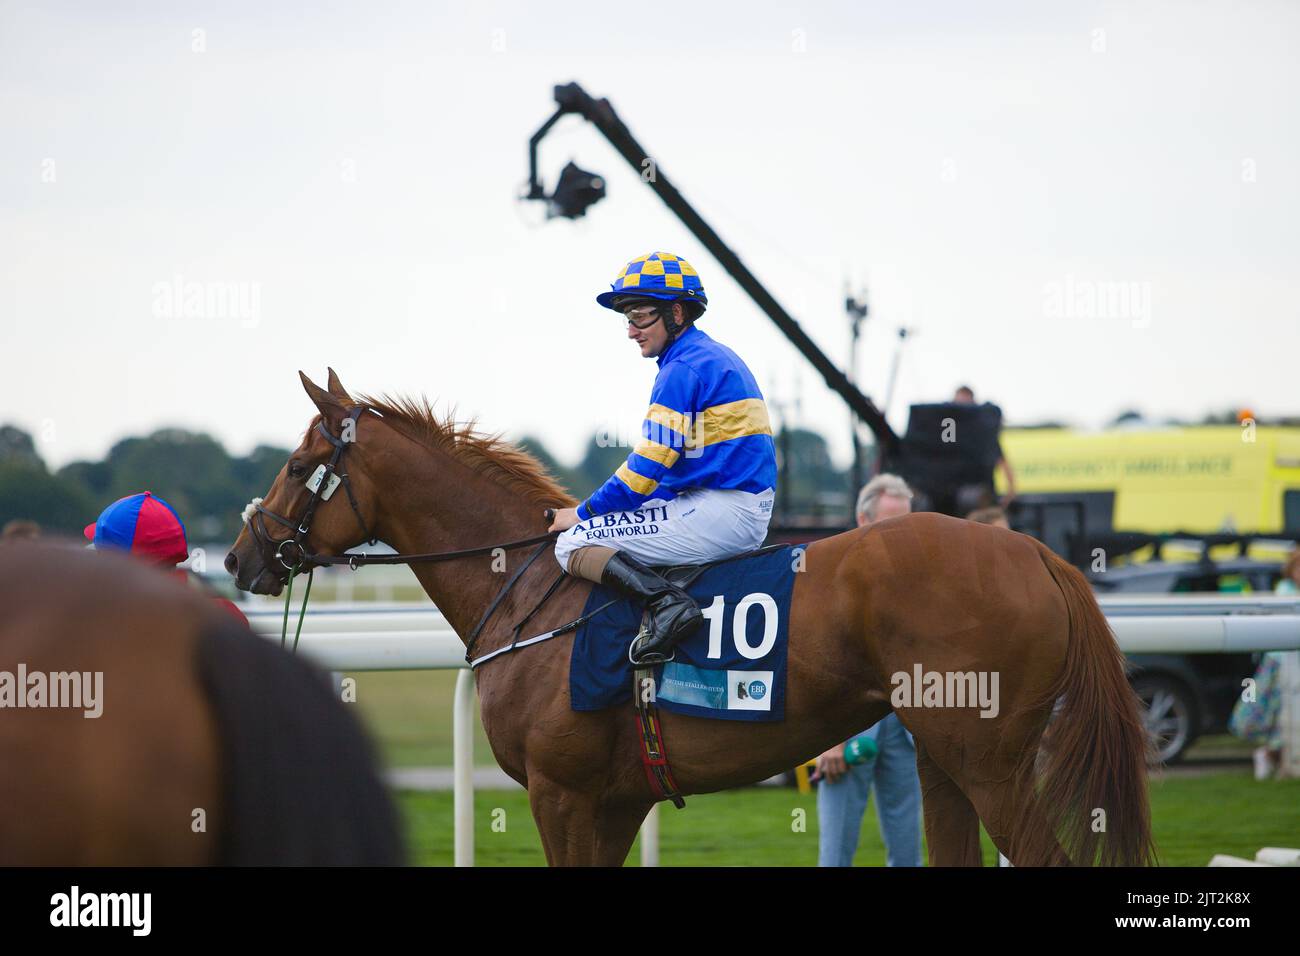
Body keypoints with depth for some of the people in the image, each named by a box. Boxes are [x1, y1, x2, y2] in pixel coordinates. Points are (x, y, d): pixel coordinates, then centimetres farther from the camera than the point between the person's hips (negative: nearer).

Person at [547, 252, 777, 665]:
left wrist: (583, 513, -2)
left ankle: (666, 602, -27)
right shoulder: (718, 358, 19)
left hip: (718, 514, -10)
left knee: (574, 545, -10)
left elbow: (648, 467, -14)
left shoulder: (683, 369, -12)